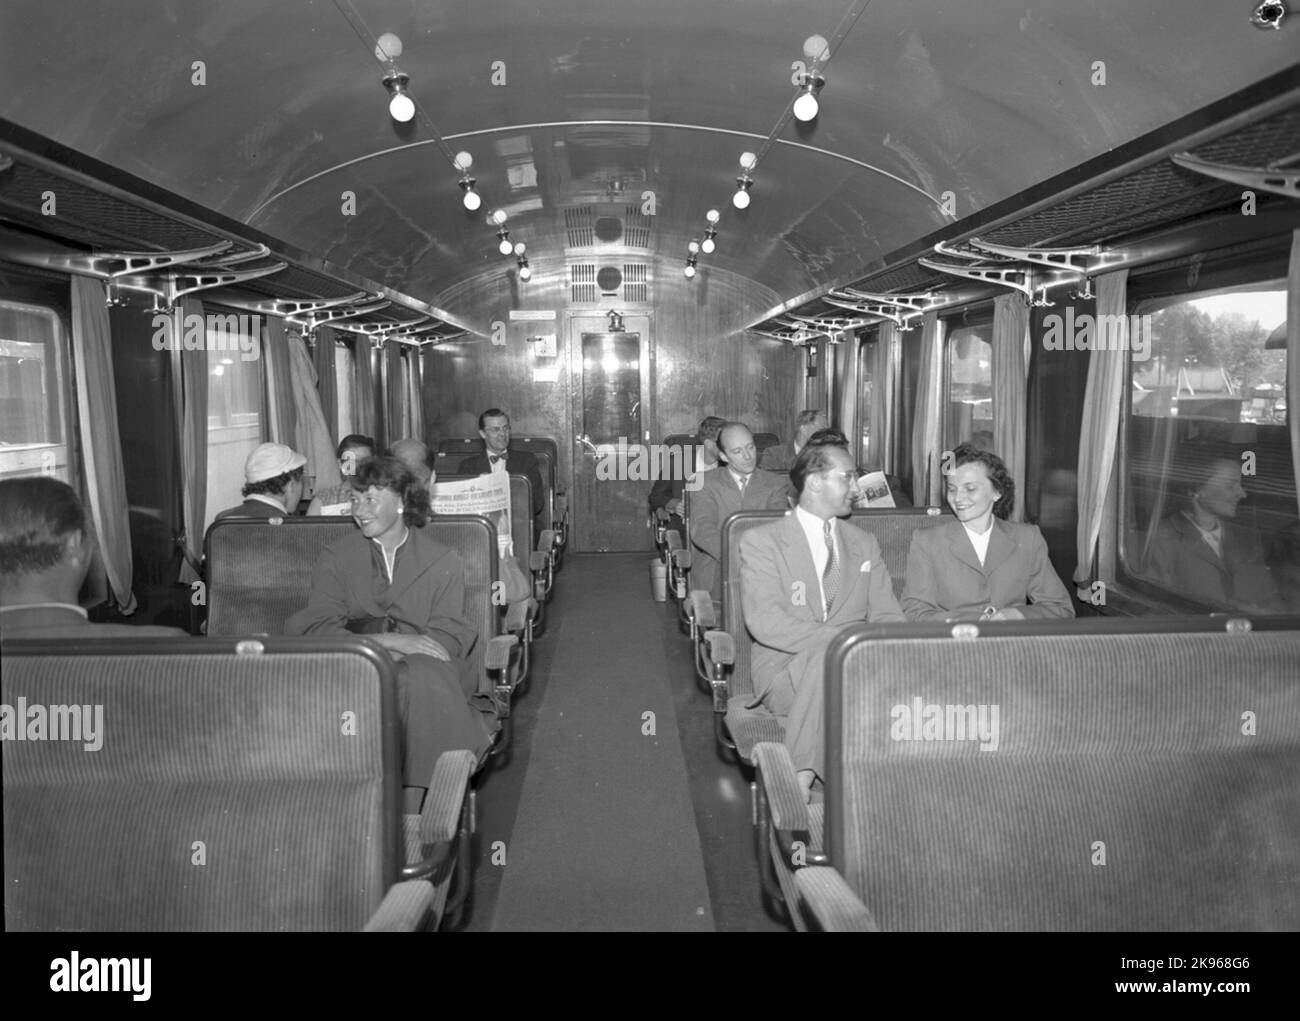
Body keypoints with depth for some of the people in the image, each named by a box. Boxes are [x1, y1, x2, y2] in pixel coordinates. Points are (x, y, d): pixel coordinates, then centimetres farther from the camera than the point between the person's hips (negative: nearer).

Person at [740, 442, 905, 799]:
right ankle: (800, 780, -29)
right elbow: (764, 622, -13)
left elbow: (887, 618, 10)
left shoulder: (865, 545, 18)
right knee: (825, 659, -36)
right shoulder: (761, 541, 1)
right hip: (785, 671, -4)